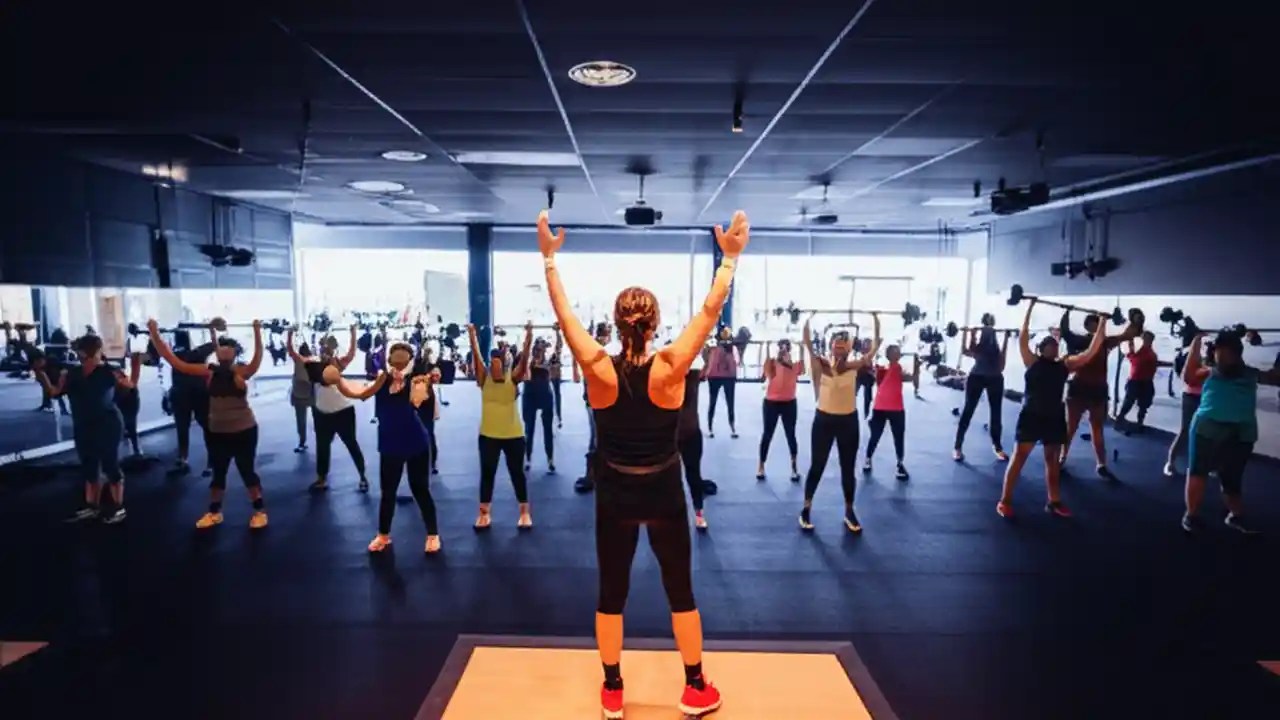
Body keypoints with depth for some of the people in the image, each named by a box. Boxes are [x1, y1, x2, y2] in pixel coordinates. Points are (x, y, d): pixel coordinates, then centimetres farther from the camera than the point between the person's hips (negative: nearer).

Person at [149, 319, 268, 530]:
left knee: (247, 471, 6)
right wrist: (155, 335, -11)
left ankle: (260, 511, 20)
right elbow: (174, 361, -4)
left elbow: (257, 359, -31)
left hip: (244, 431, -4)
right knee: (218, 473, 17)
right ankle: (214, 512, 33)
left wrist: (257, 333, -45)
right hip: (217, 432, 4)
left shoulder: (242, 371, -10)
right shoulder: (210, 372, -2)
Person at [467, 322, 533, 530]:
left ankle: (525, 513, 19)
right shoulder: (484, 379, -2)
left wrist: (529, 336, -29)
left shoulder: (513, 379, -6)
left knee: (517, 473, 8)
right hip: (488, 435, 2)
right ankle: (484, 514, 21)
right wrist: (472, 335, -19)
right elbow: (477, 356, -11)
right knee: (487, 474, 9)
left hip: (513, 435, -1)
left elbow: (524, 359, -18)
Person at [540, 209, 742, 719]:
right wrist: (729, 259, -7)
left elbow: (564, 313, -7)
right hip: (664, 494, -1)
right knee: (680, 590, 15)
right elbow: (710, 311, -12)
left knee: (611, 592, 15)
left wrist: (550, 259, -1)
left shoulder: (598, 369, -16)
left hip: (615, 495, 1)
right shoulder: (670, 368, -18)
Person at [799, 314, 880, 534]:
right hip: (824, 419, -2)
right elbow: (807, 342, -10)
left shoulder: (854, 366, -1)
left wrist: (876, 321, -3)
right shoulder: (822, 364, -5)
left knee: (848, 469, 11)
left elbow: (875, 347, -3)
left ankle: (849, 512, 26)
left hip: (848, 420, 2)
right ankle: (806, 509, 20)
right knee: (816, 466, 6)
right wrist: (809, 320, -13)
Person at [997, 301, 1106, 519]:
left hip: (1054, 417, 5)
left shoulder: (1064, 365, 10)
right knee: (1019, 457, -3)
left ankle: (1054, 502, 23)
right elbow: (1023, 337, -8)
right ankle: (1004, 501, 0)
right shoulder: (1032, 362, -1)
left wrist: (1102, 323, 5)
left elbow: (1091, 352, 6)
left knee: (1052, 460, 13)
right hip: (1031, 416, -5)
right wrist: (1030, 307, -7)